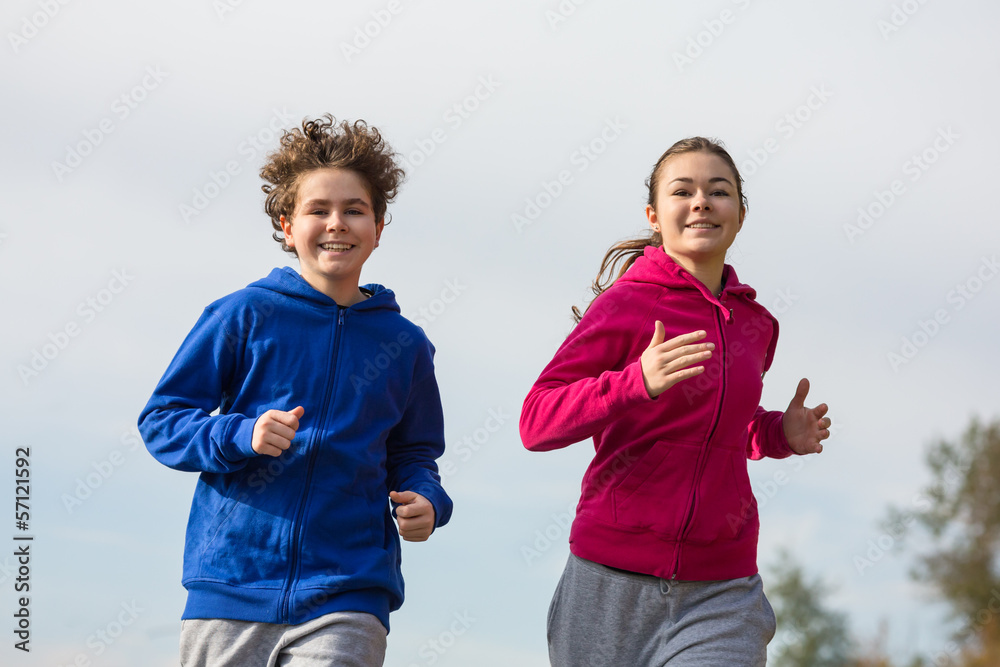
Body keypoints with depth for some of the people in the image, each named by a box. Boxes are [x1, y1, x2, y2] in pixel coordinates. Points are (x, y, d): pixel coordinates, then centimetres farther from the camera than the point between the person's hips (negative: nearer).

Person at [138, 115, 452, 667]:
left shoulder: (404, 344, 10)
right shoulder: (244, 315, 1)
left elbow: (412, 455, 20)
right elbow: (161, 421, 3)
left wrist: (423, 502, -1)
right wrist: (241, 435, -14)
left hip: (348, 596, 1)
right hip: (231, 584, 0)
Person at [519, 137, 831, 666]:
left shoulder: (755, 324, 10)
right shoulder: (626, 303, -6)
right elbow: (536, 422, -13)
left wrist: (777, 433, 7)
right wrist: (638, 382, -27)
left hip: (720, 593, 3)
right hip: (614, 582, -3)